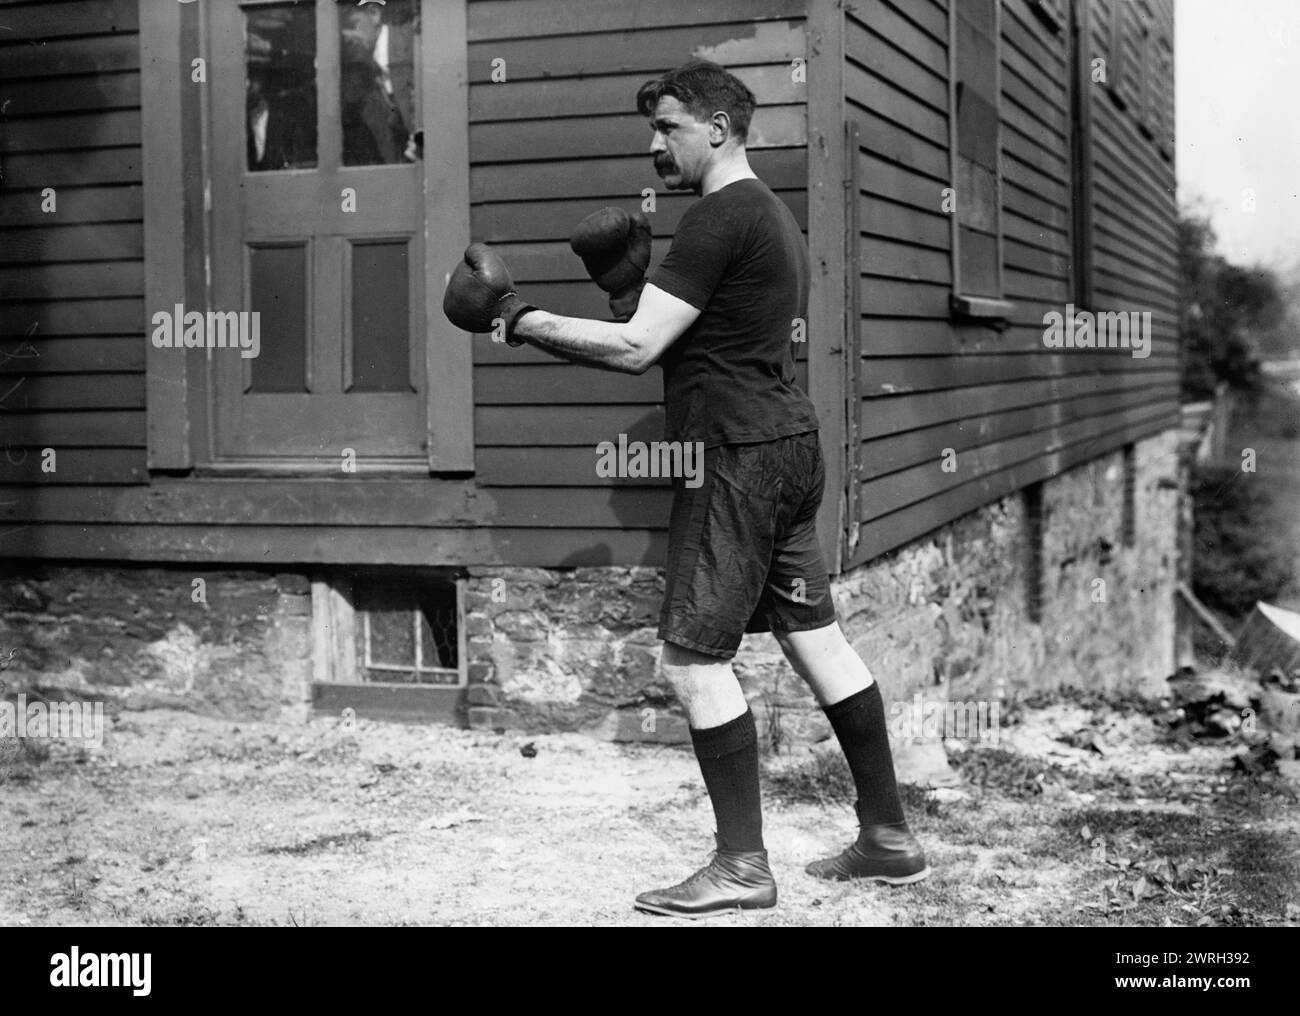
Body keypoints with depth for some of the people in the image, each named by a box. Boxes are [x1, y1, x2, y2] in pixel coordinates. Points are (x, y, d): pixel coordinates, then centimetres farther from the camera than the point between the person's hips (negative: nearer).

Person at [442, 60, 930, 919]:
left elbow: (636, 349, -17)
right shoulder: (772, 215, 19)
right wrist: (633, 288, 9)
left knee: (696, 658, -5)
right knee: (816, 639, 13)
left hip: (739, 455, -10)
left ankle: (743, 868, 0)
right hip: (789, 442, 10)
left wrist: (520, 319, -9)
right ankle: (890, 838, 19)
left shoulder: (720, 218, -13)